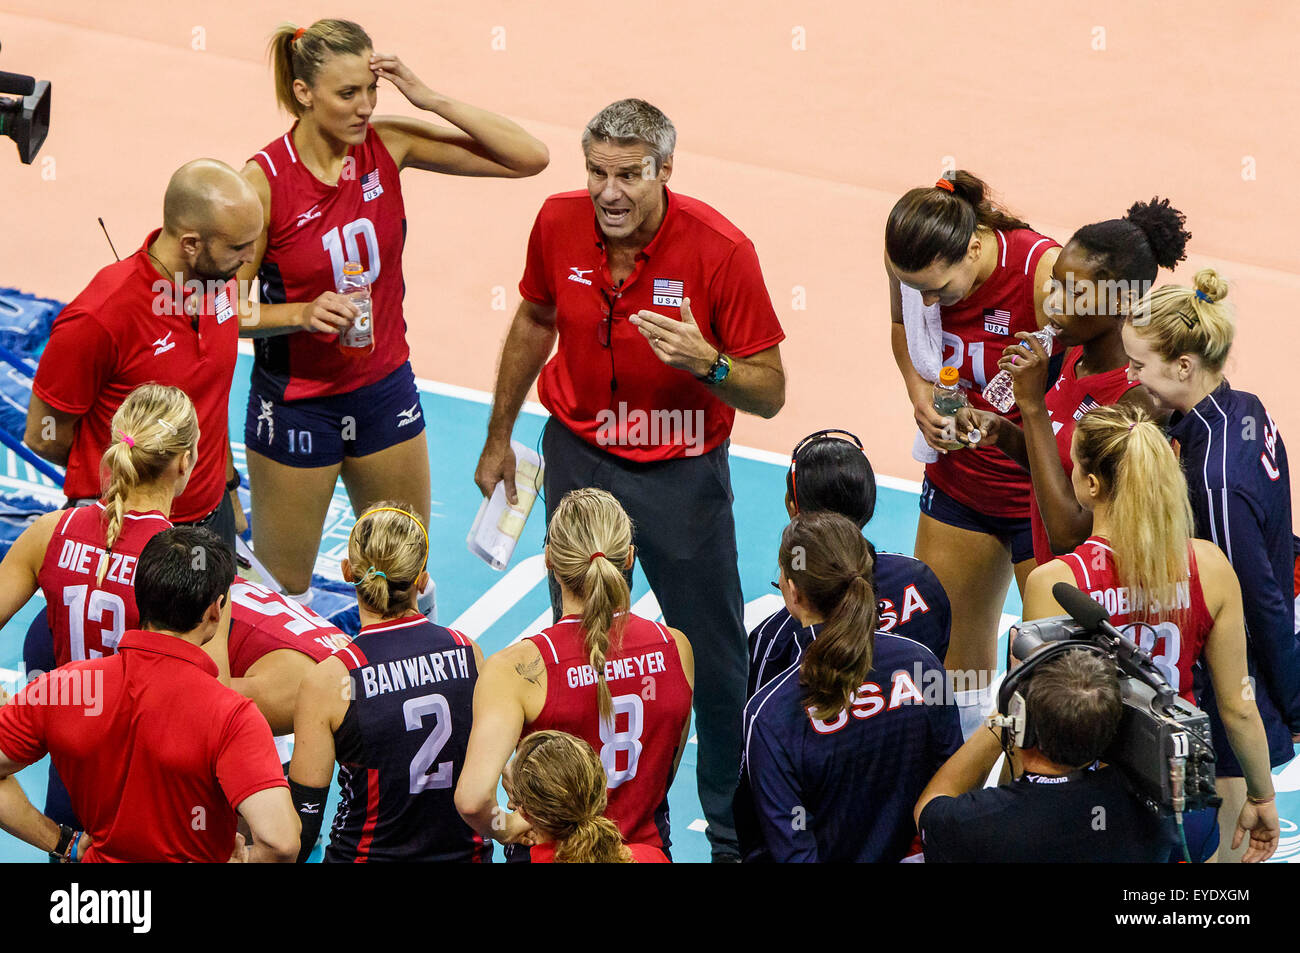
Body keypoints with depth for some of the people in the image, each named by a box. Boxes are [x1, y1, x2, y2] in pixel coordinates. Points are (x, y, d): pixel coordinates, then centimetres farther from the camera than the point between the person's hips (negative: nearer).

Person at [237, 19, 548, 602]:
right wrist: (303, 313, -30)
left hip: (385, 391, 4)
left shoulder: (386, 145, -9)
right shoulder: (263, 180, -19)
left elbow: (528, 158, -10)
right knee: (283, 587, 9)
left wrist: (432, 101, -19)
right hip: (296, 403, -4)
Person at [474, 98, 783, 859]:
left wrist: (706, 363, -34)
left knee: (715, 656, 4)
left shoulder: (720, 249, -21)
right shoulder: (559, 225, -10)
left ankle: (735, 828, 21)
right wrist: (499, 437, 18)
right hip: (579, 456, 3)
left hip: (683, 473, -2)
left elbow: (770, 393, -14)